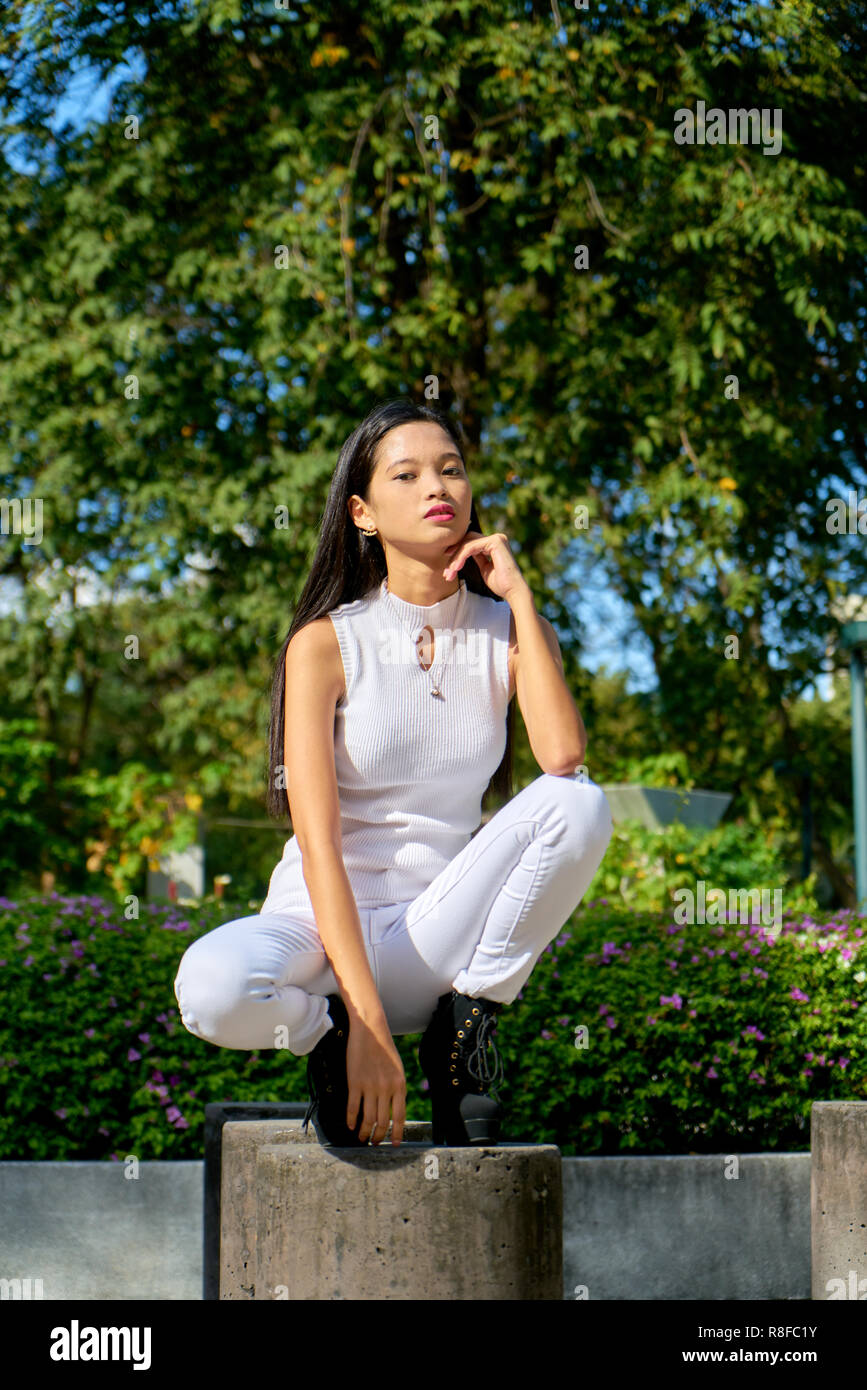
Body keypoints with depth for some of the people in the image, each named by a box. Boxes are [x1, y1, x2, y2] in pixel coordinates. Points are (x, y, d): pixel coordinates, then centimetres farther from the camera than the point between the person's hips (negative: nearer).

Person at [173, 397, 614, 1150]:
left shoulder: (508, 633, 4)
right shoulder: (326, 643, -6)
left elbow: (565, 761, -17)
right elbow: (318, 842, -15)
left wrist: (519, 595, -11)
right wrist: (367, 1025, -25)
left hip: (438, 933, 3)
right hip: (322, 924, -2)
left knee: (580, 807, -25)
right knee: (214, 989, -37)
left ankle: (465, 1030, -6)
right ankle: (329, 1033, -1)